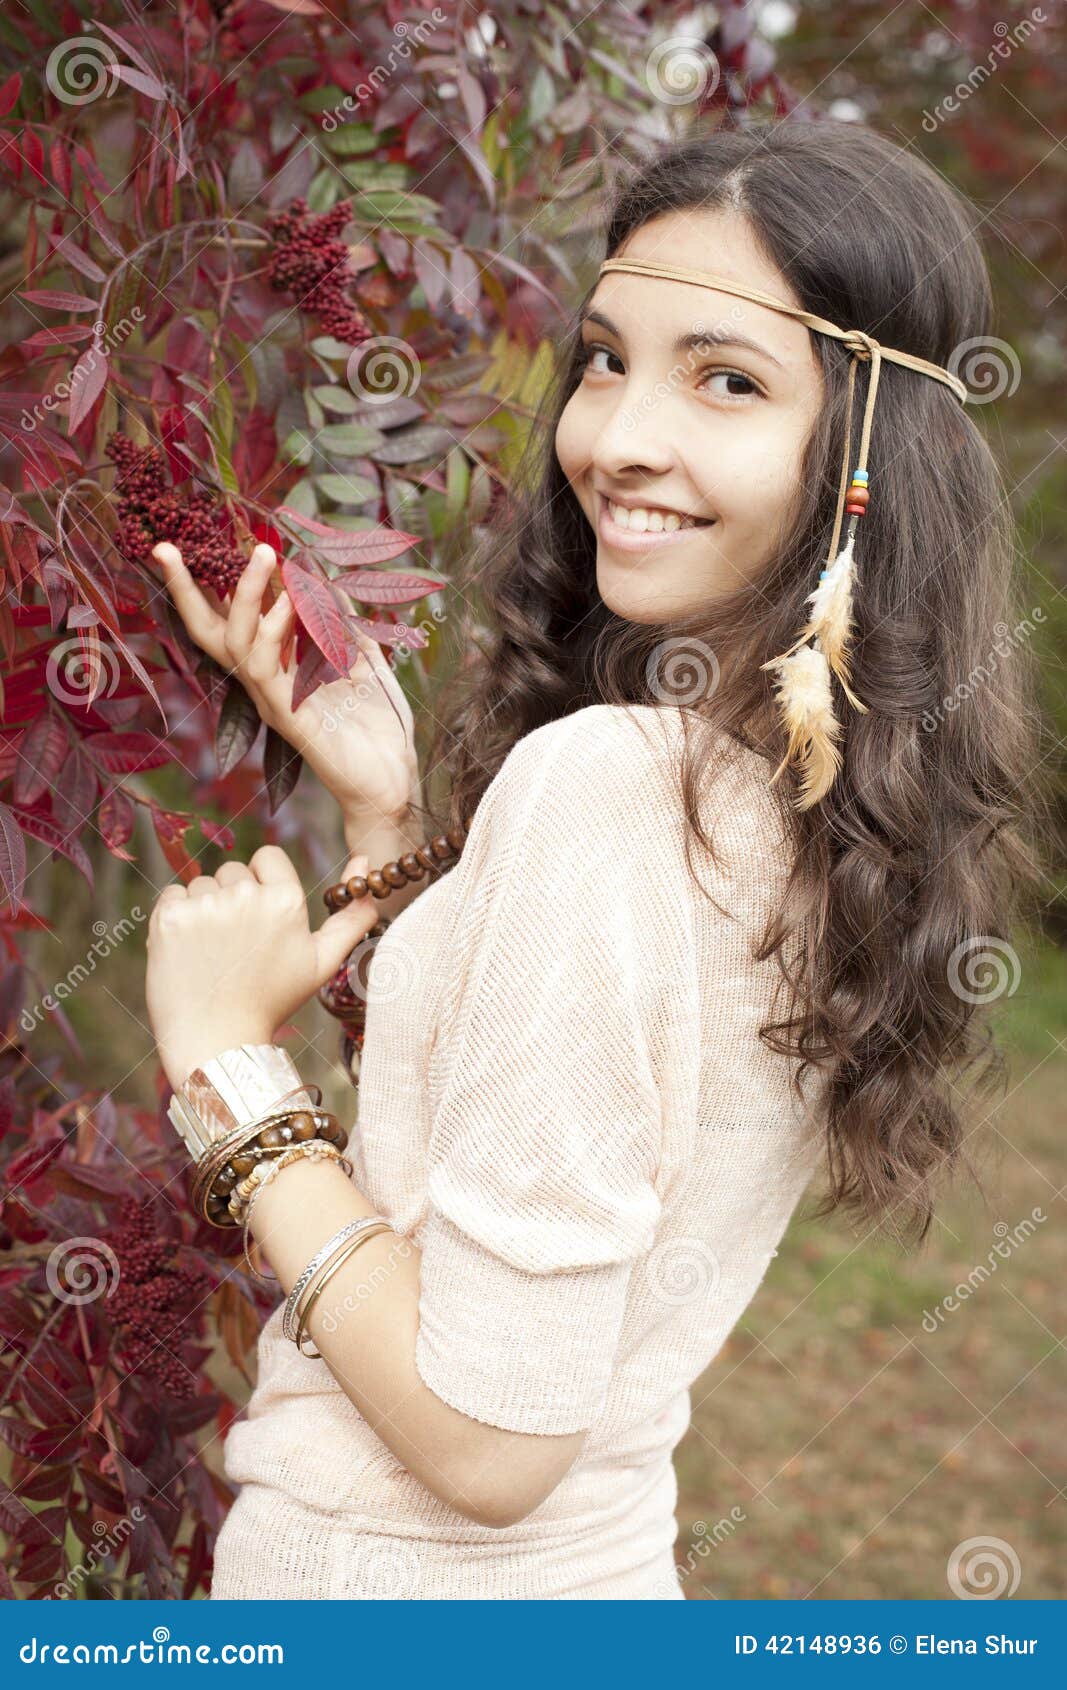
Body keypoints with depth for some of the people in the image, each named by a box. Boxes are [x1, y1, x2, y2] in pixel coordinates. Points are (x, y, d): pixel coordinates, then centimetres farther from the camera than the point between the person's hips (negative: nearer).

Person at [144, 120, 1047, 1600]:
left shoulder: (602, 780, -27)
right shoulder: (854, 790, -2)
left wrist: (223, 1053, -16)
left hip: (400, 1587, -7)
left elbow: (486, 1435, -24)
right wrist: (383, 814, -1)